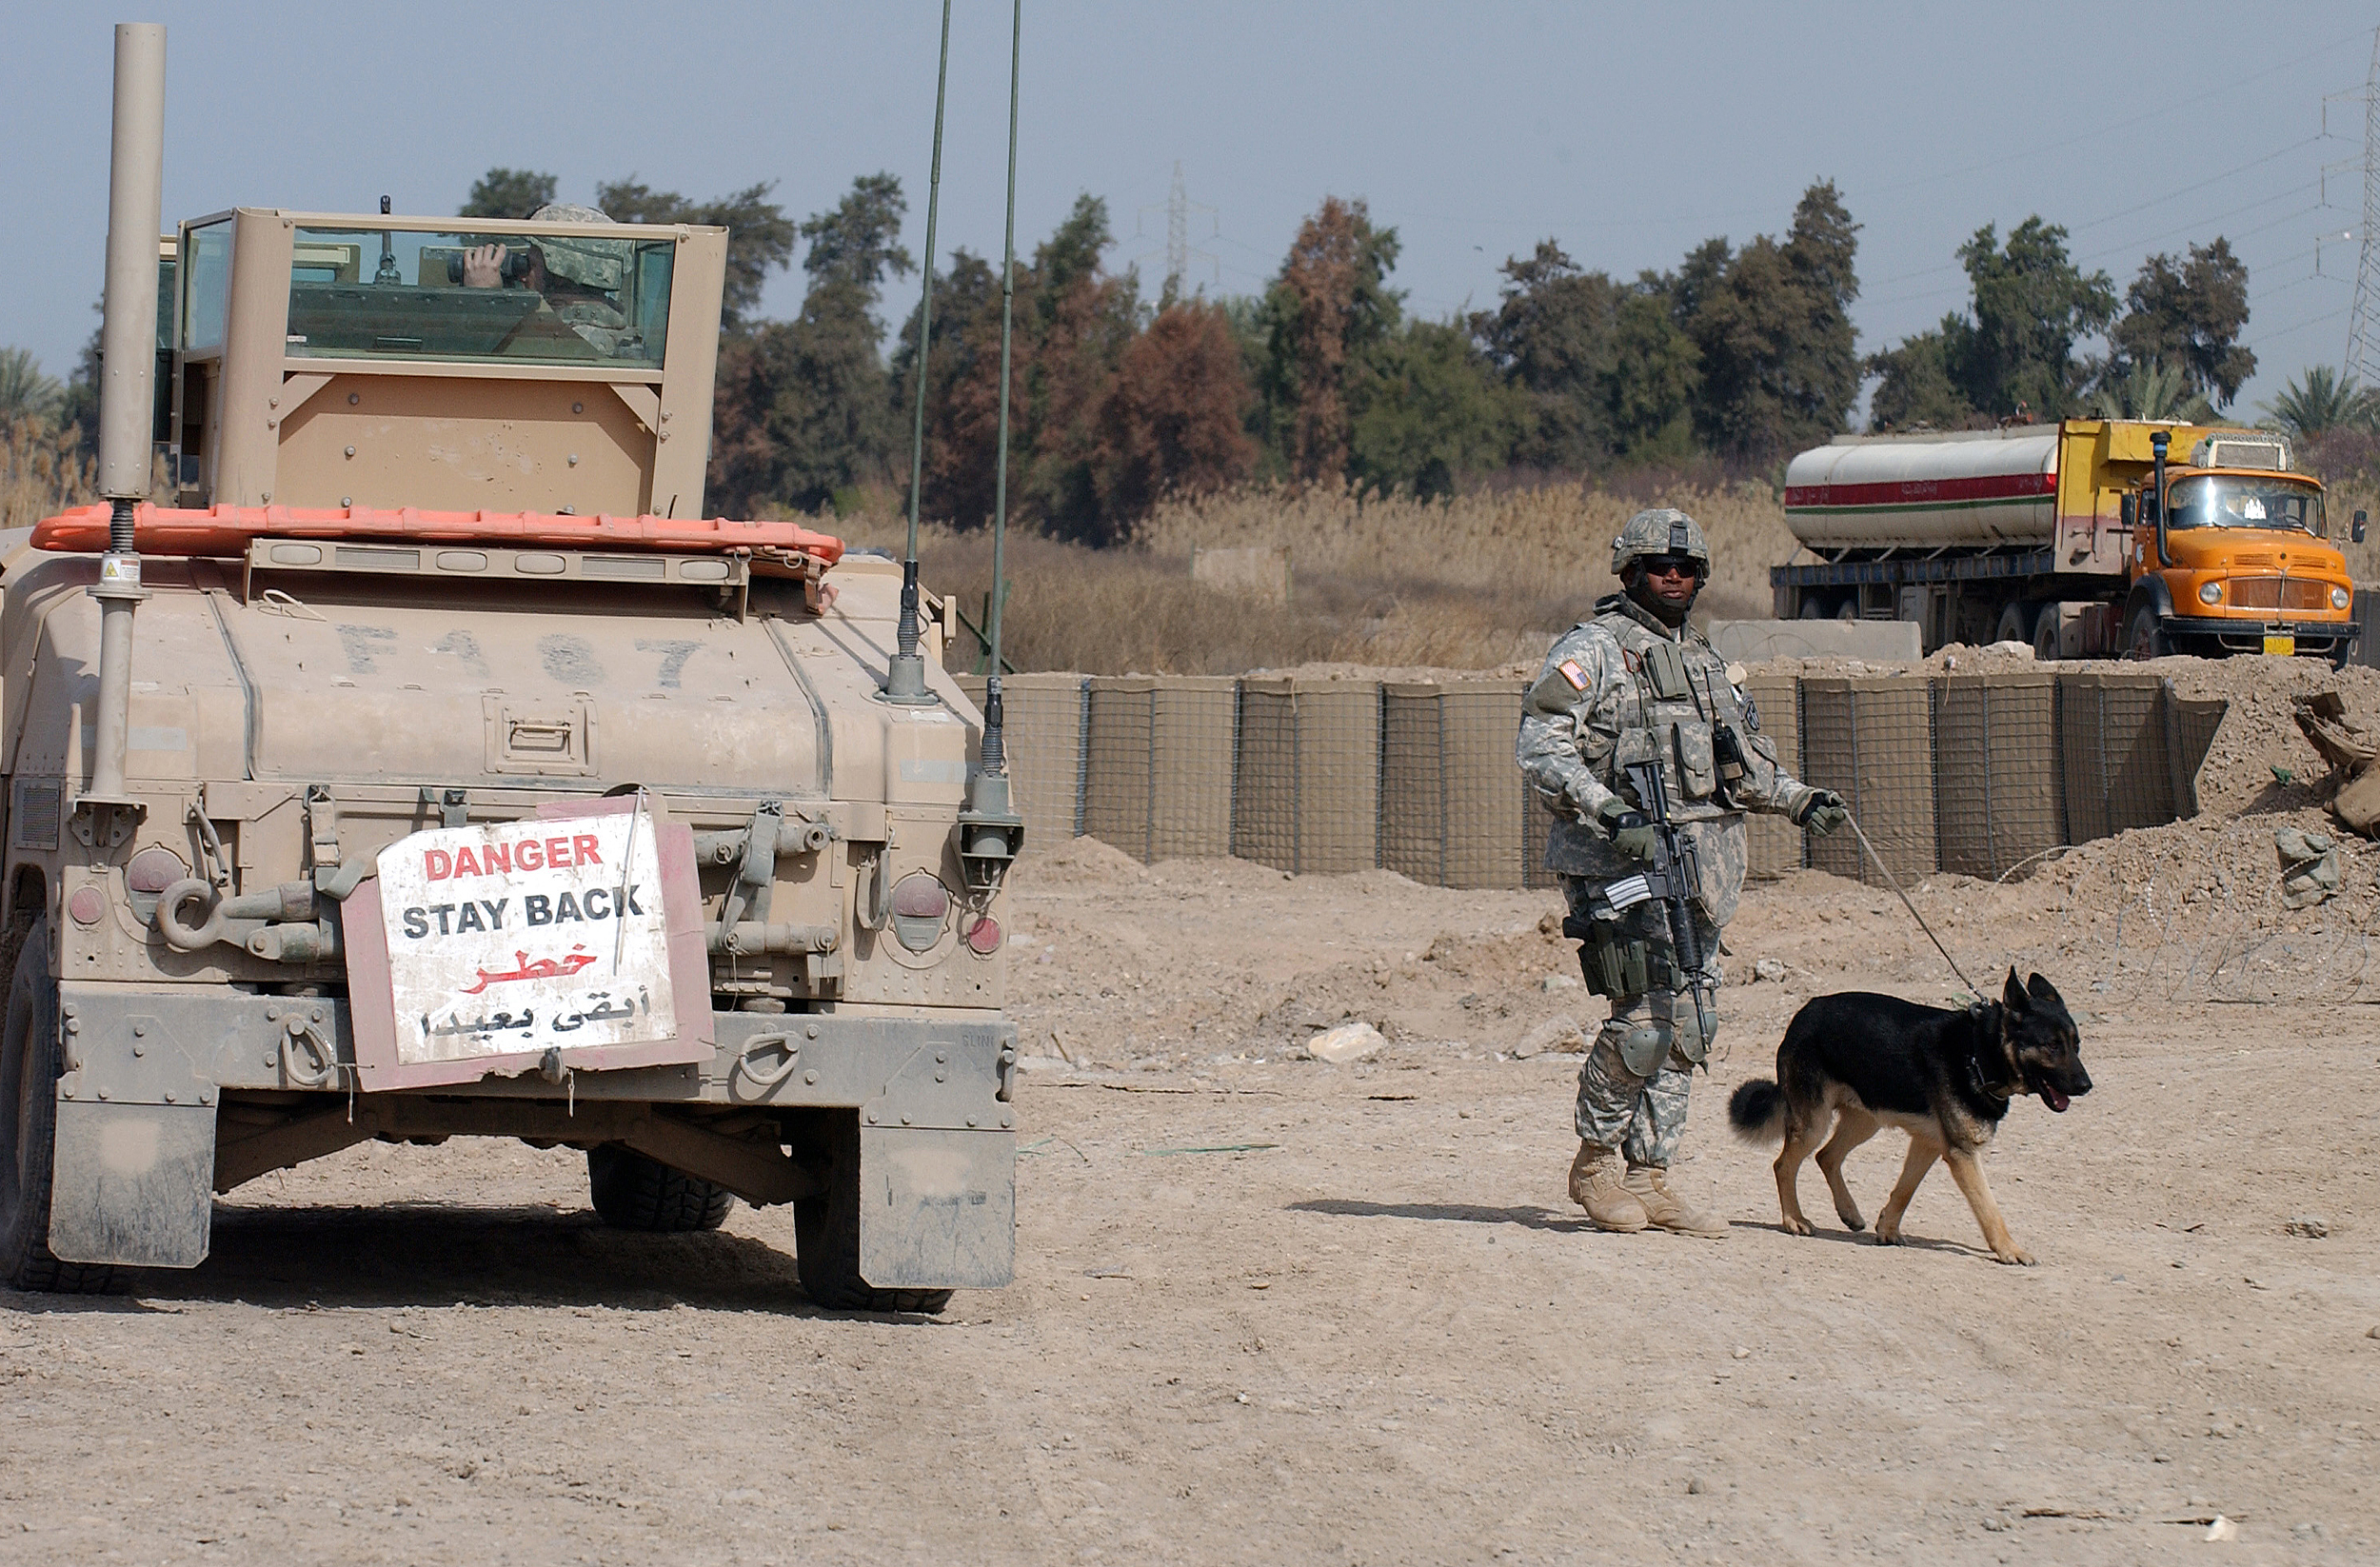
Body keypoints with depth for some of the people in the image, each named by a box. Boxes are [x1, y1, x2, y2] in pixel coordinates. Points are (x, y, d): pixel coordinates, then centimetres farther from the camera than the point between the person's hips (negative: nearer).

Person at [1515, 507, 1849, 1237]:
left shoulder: (1705, 660, 21)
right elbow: (1539, 745, -13)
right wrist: (1610, 811, -23)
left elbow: (1742, 759, 33)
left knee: (1687, 1026, 5)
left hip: (1704, 865, 8)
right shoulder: (1595, 649, -3)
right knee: (1643, 1019, -13)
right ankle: (1596, 1161, 3)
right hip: (1622, 860, -8)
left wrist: (1799, 800, 19)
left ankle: (1648, 1177, 11)